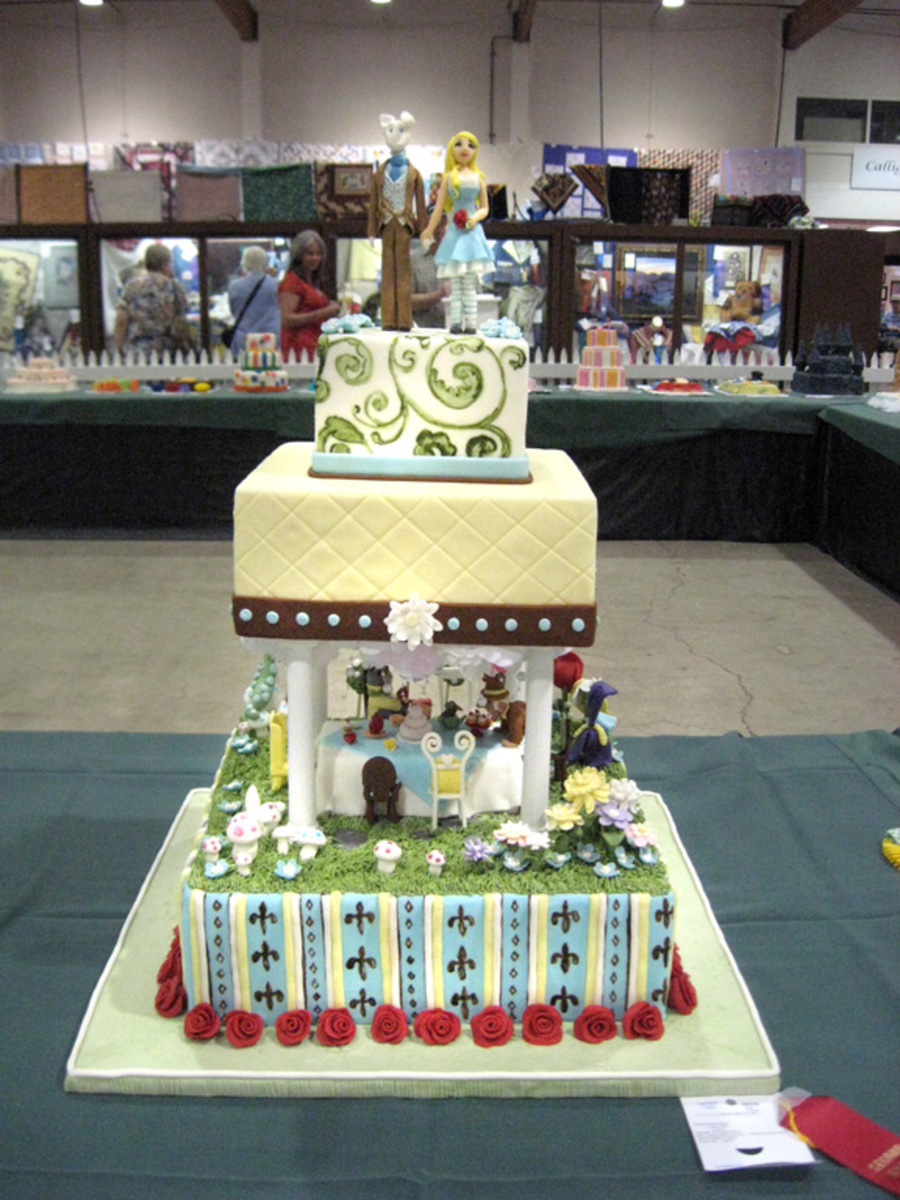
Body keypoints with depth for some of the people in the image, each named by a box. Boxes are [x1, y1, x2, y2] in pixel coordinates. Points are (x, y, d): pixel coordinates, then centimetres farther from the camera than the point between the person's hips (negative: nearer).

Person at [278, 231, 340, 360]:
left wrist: (331, 309, 14)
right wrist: (322, 313, -14)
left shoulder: (312, 282, 22)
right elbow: (286, 319, -14)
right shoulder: (291, 281, -4)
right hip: (299, 348, -8)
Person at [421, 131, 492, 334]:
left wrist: (476, 218, -9)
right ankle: (456, 322, -2)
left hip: (472, 233, 1)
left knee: (470, 283, 1)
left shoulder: (478, 178, 9)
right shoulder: (449, 177, 6)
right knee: (455, 282, -2)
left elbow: (485, 208, 11)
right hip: (455, 232, -1)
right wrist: (429, 231, 8)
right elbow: (439, 208, 9)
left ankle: (470, 322, 2)